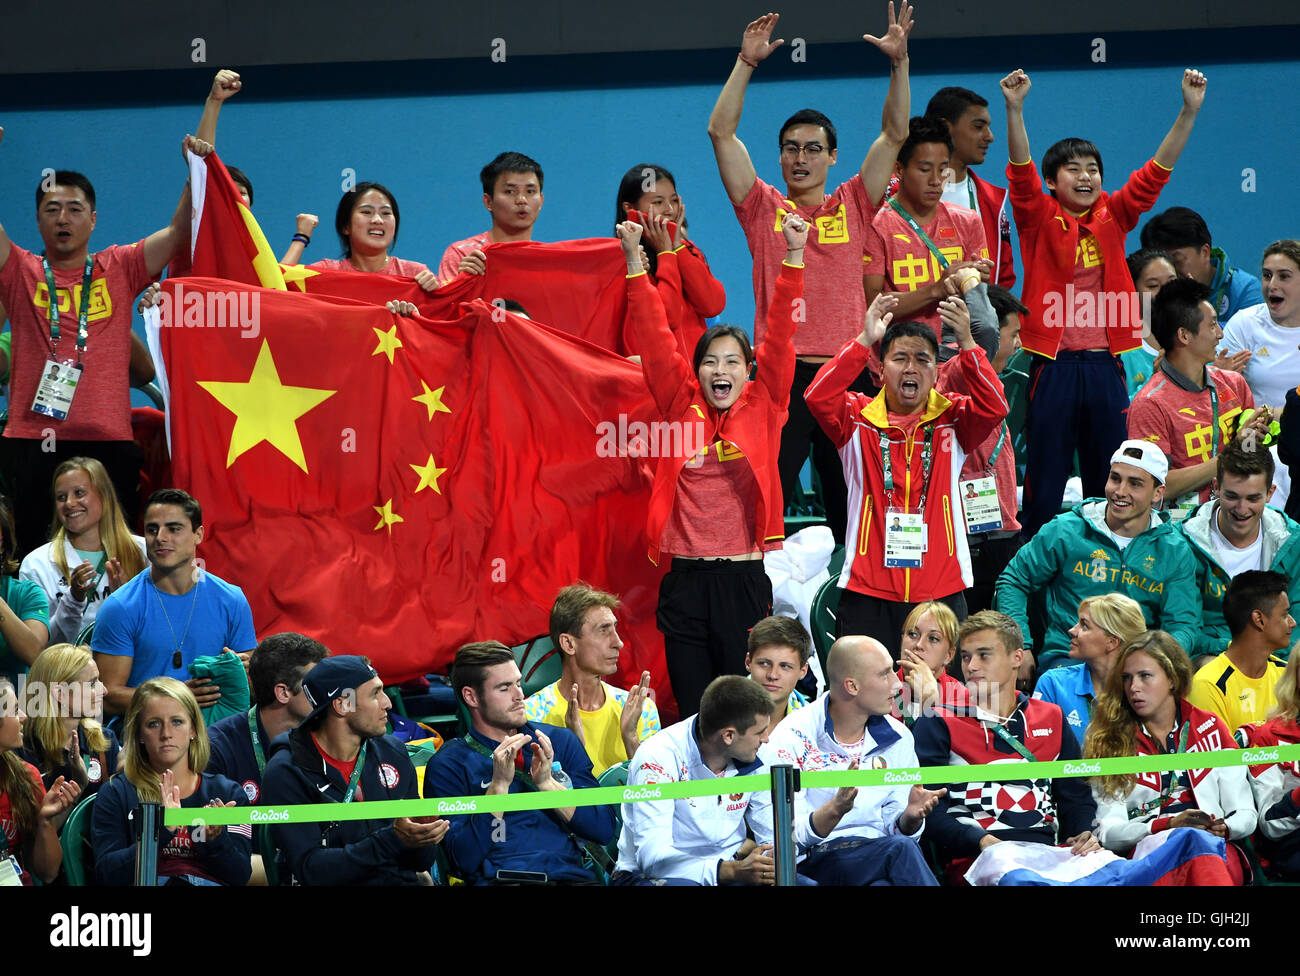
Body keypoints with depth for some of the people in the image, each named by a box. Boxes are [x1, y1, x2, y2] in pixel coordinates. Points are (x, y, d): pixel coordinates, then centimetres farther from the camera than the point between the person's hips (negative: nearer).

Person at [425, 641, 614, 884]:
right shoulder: (449, 764, 8)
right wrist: (499, 784, -9)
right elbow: (464, 861, -4)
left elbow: (604, 830, 11)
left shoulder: (561, 741, 19)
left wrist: (547, 783, -2)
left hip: (570, 876, 2)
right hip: (498, 880, -2)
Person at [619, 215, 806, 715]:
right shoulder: (681, 407, 7)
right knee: (693, 711, 4)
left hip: (744, 578, -1)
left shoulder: (763, 407, 6)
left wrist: (794, 257, -9)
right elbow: (655, 339, 3)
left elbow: (779, 338, -1)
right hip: (687, 578, 1)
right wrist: (635, 262, -2)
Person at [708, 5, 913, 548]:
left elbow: (894, 134, 7)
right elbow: (722, 132, 1)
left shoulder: (853, 208, 12)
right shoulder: (764, 209, 9)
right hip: (782, 371, -2)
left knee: (850, 499, 6)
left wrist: (899, 63, -3)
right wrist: (746, 64, -7)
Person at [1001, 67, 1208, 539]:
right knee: (1046, 472, -1)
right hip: (1054, 362, -3)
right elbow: (1021, 171, -14)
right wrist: (1014, 110, -29)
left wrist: (1189, 111, -8)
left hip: (1104, 363, 3)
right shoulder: (1040, 219, 0)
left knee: (1107, 476, 7)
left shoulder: (1112, 217, 9)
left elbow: (1156, 172, 3)